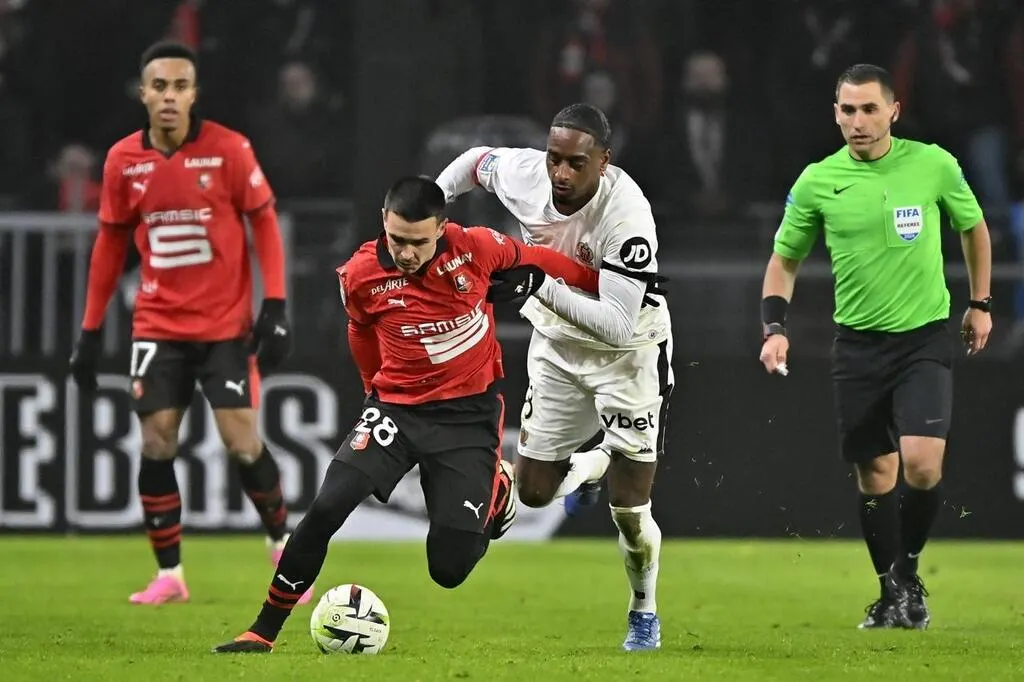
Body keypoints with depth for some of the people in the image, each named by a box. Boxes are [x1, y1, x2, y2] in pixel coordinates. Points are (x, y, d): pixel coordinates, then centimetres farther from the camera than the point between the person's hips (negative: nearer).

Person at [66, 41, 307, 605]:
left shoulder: (229, 150, -10)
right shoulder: (123, 161, -1)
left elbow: (264, 225, -3)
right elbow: (110, 245, 9)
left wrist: (274, 308, -12)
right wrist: (90, 331, 8)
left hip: (226, 324, -3)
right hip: (158, 326, 3)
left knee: (242, 442, -6)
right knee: (156, 444, -2)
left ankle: (283, 548, 18)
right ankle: (169, 575, 8)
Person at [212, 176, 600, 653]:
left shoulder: (477, 248, -16)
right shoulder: (360, 275, -12)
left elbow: (536, 263, 5)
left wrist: (605, 283, 17)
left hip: (469, 413, -1)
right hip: (397, 409, 1)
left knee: (449, 570, -4)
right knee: (326, 509, -20)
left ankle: (496, 488, 30)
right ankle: (264, 632, -7)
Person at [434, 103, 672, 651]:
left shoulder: (627, 214, -35)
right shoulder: (521, 174, -19)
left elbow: (619, 326, -38)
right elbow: (475, 161, 7)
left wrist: (542, 286, -43)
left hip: (628, 355, -5)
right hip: (558, 345, 5)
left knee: (629, 511, -5)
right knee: (533, 491, 6)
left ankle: (643, 613, 23)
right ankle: (593, 463, 41)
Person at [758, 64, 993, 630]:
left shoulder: (934, 165, -4)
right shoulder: (818, 181, -2)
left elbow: (973, 227, 14)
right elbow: (784, 259, 10)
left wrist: (980, 303, 17)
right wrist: (774, 328, -3)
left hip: (925, 335, -2)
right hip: (857, 343, 2)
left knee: (922, 463, -17)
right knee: (874, 472, 4)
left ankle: (908, 573, 6)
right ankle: (891, 592, 20)